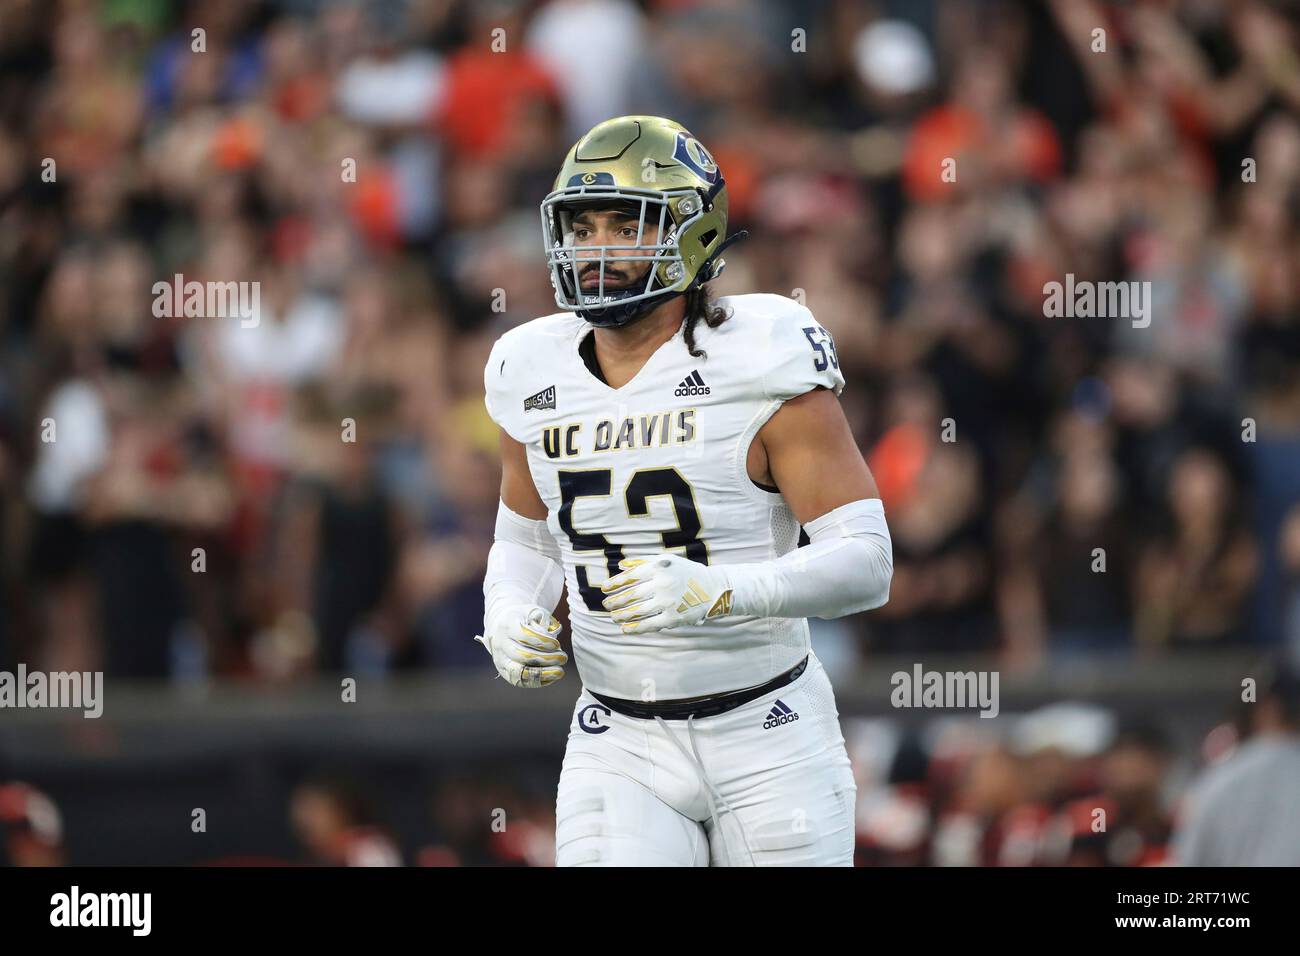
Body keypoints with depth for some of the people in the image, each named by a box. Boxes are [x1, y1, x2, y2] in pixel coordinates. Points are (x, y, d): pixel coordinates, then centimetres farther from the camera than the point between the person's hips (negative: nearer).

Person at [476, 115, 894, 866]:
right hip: (619, 745, 3)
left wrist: (713, 590, -30)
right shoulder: (536, 375, 2)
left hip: (767, 739, -3)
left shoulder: (760, 361, -13)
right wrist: (508, 621, -2)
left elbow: (866, 563, -16)